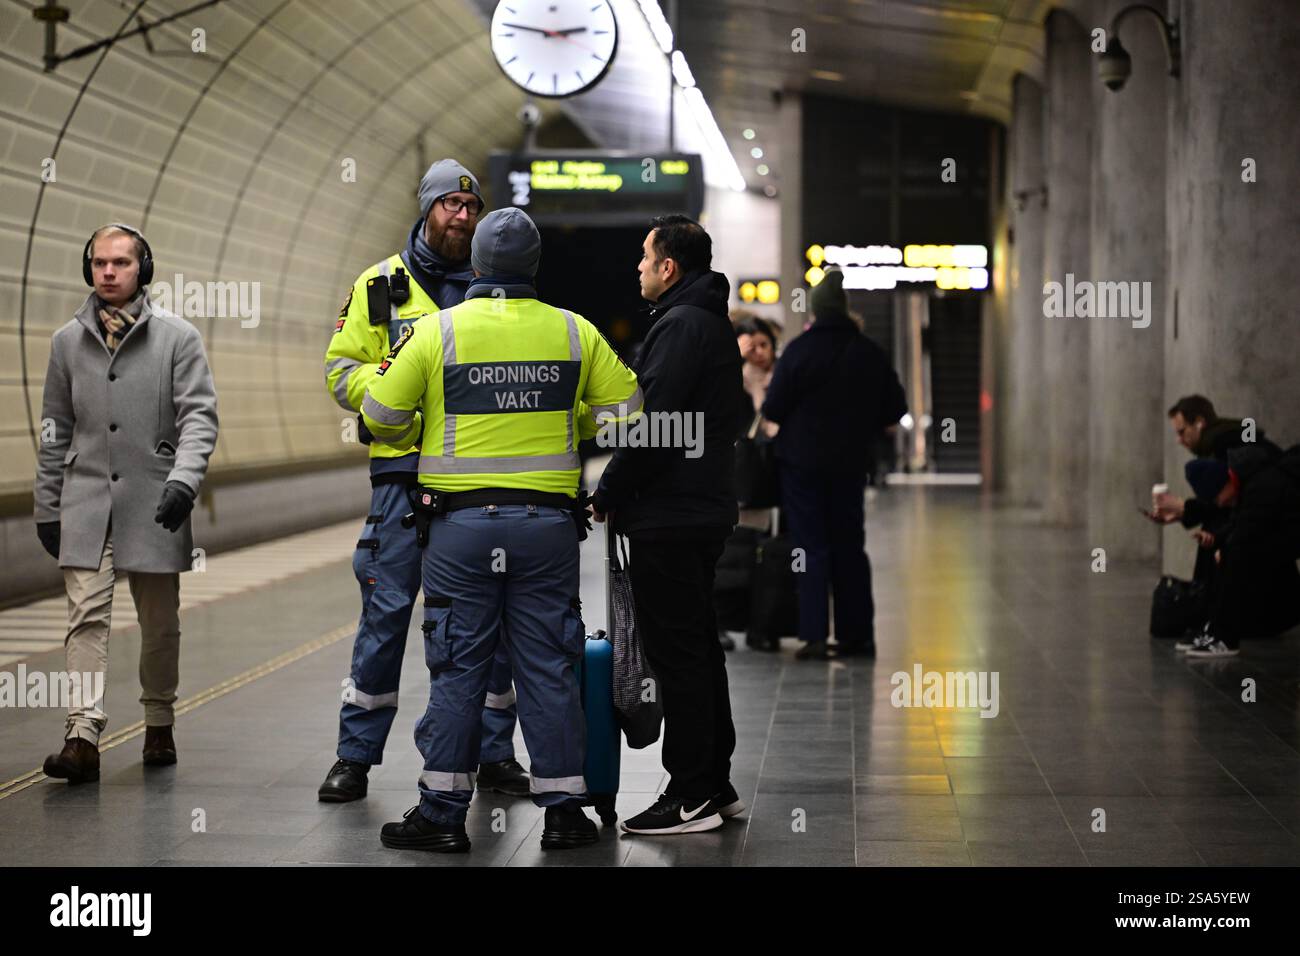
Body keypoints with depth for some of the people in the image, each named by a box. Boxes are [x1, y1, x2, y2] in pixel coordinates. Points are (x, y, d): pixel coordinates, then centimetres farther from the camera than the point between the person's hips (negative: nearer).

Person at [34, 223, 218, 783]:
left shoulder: (177, 337, 0)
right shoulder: (67, 342, 9)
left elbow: (199, 416, -5)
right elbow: (55, 432, 14)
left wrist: (183, 479, -21)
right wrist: (47, 506, 12)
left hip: (153, 504, -1)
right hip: (86, 501, 2)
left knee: (159, 622, 9)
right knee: (86, 616, -9)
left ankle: (159, 726, 24)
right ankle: (83, 736, -13)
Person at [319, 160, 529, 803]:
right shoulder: (381, 284, 6)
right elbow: (342, 368, 3)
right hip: (404, 468, -2)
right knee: (386, 610, -1)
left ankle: (494, 752, 16)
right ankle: (356, 755, 10)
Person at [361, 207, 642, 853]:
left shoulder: (437, 331, -3)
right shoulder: (574, 332, 2)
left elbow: (381, 415, 1)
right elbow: (625, 407, 9)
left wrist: (419, 433, 22)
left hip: (461, 524, -1)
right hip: (548, 523, 2)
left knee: (457, 669, 5)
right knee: (548, 667, 8)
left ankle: (442, 813, 8)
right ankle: (563, 811, 11)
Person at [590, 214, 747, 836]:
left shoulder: (679, 326, -15)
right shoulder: (714, 324, 17)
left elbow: (653, 426, -21)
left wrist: (608, 493, -9)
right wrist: (621, 492, 17)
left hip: (669, 519, -10)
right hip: (706, 510, 10)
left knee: (676, 654, -6)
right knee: (699, 648, 15)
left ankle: (691, 797, -2)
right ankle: (716, 785, 21)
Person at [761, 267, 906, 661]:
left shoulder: (798, 351, -12)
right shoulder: (870, 353, 1)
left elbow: (773, 410, -11)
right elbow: (895, 408, 5)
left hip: (802, 462, -3)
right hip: (851, 463, 3)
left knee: (811, 546, 0)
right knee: (850, 546, 12)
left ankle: (814, 636, -7)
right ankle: (857, 635, 15)